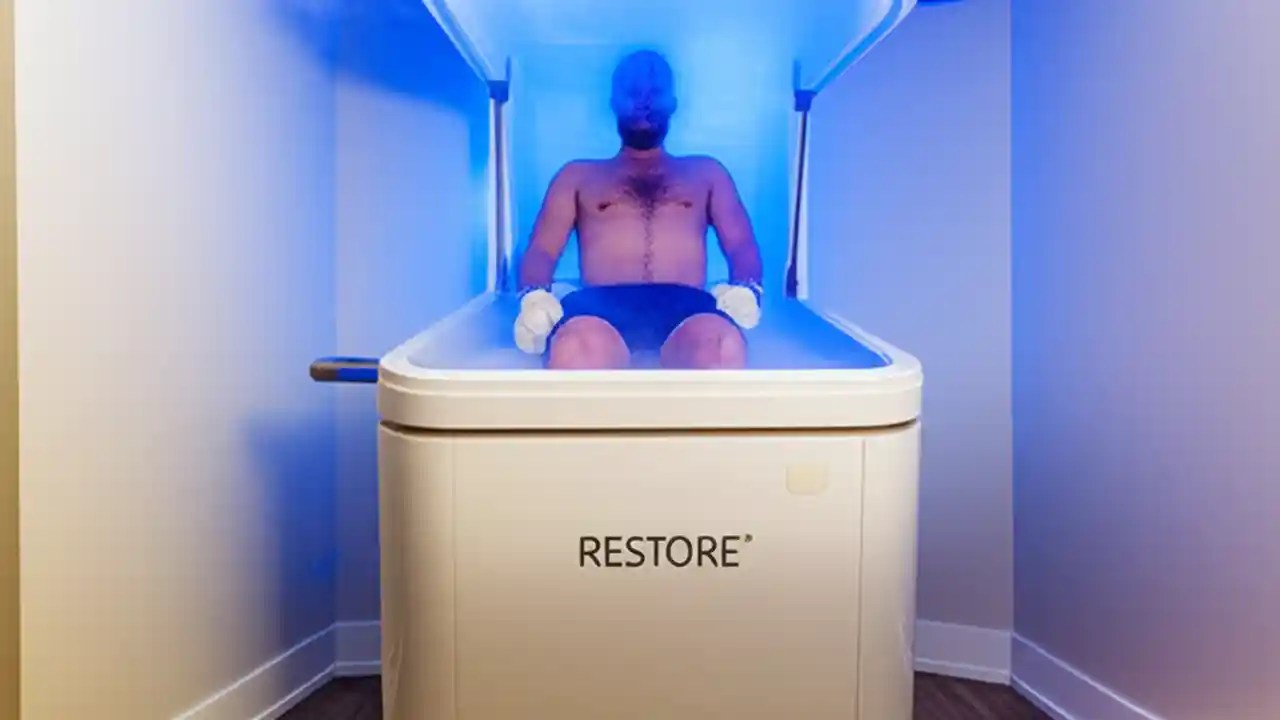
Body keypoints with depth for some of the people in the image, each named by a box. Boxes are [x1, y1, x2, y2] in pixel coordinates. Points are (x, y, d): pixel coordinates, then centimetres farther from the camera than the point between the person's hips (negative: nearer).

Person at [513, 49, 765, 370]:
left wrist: (745, 291, -7)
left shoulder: (707, 172, 31)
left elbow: (742, 246, 19)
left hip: (685, 308, 1)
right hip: (601, 306, 0)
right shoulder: (577, 175, 30)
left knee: (722, 346, -38)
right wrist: (534, 298, -7)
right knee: (578, 348, -40)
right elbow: (541, 251, 18)